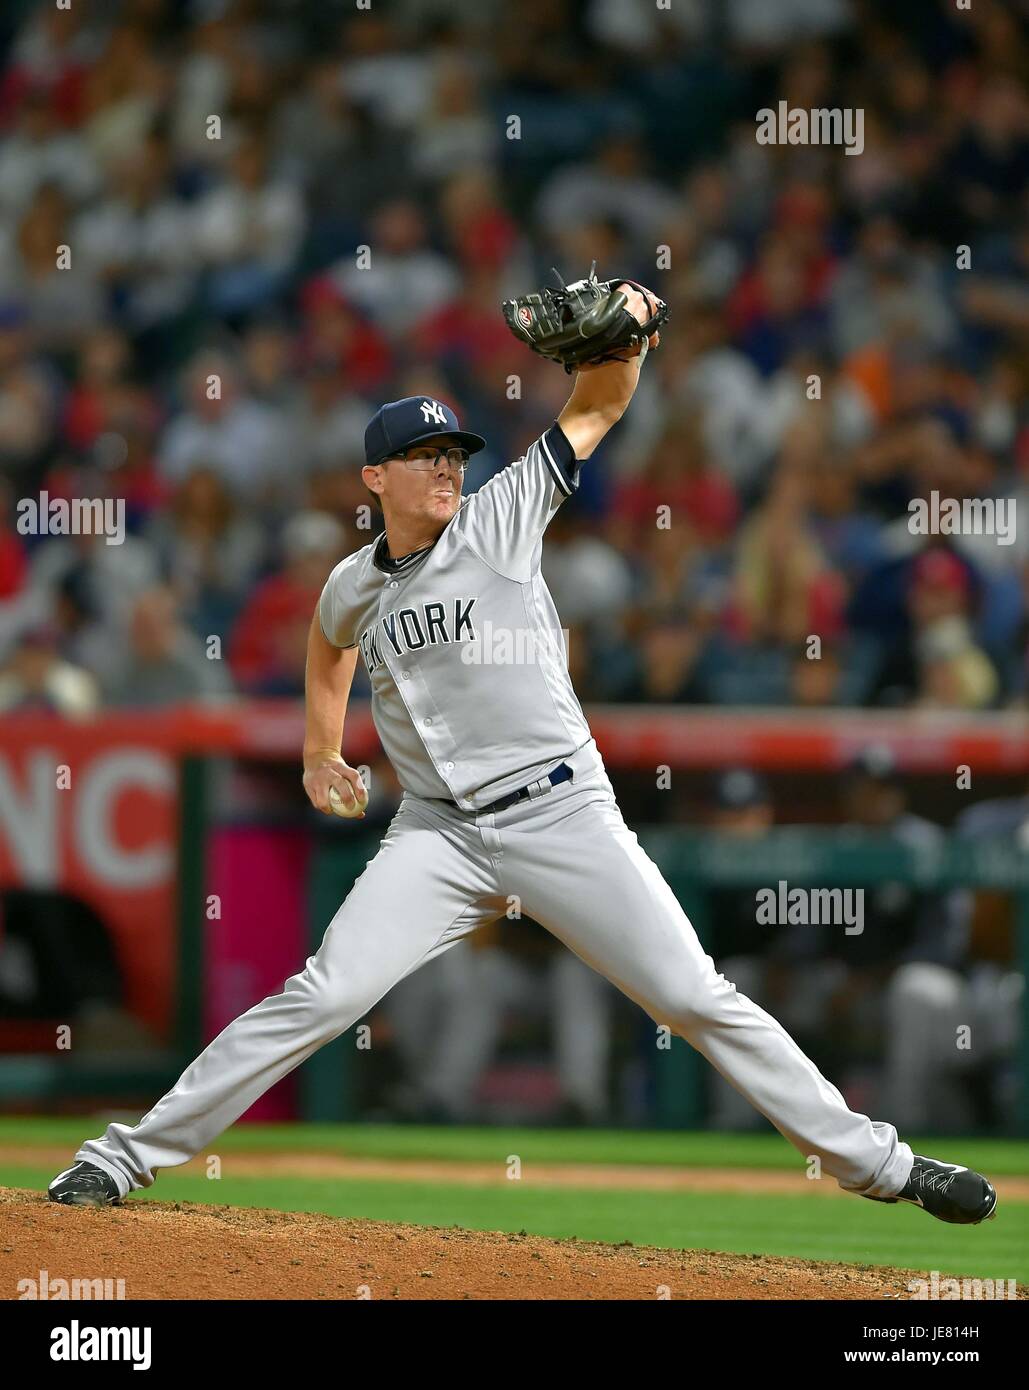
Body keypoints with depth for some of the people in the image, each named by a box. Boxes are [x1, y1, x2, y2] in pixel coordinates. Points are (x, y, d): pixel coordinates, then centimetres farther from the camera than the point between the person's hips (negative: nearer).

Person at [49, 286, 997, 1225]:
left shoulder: (500, 518, 1)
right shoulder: (354, 587, 10)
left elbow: (597, 410, 0)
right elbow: (331, 647, 36)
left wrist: (624, 340, -18)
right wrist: (322, 753, 34)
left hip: (564, 815, -2)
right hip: (439, 834, 2)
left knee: (698, 1002, -5)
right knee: (319, 1000, -12)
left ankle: (874, 1162, 2)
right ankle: (125, 1158, -7)